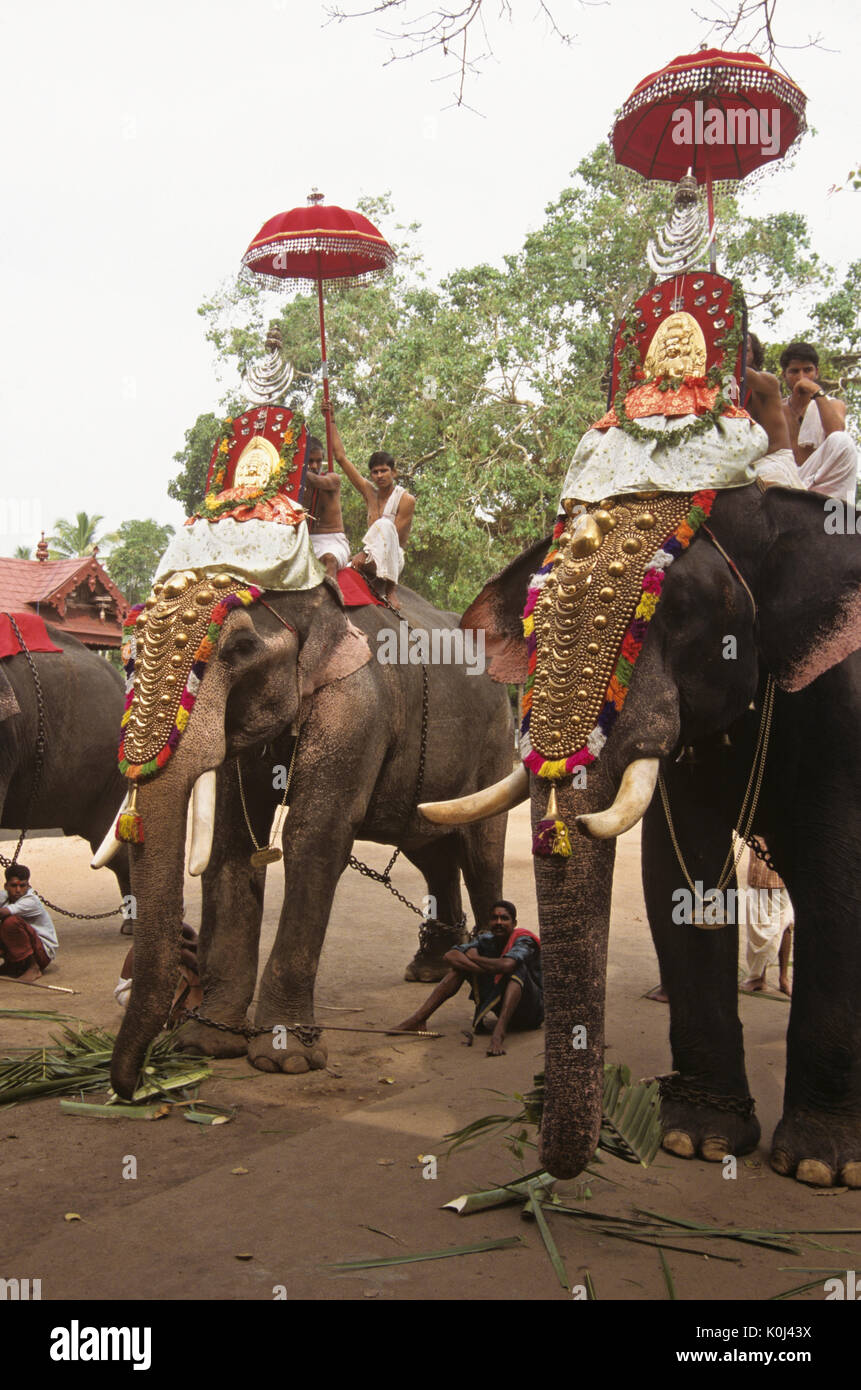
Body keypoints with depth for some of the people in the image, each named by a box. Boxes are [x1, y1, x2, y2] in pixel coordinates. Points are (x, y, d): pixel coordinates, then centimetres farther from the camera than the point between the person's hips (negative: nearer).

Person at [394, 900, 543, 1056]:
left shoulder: (523, 941, -18)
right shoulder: (487, 939, -2)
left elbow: (507, 965, -41)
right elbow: (449, 956, -14)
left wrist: (471, 957, -23)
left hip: (531, 1011, -6)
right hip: (502, 1004, 6)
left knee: (517, 968, -35)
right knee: (461, 965, -6)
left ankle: (498, 1033, -50)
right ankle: (419, 1018, -15)